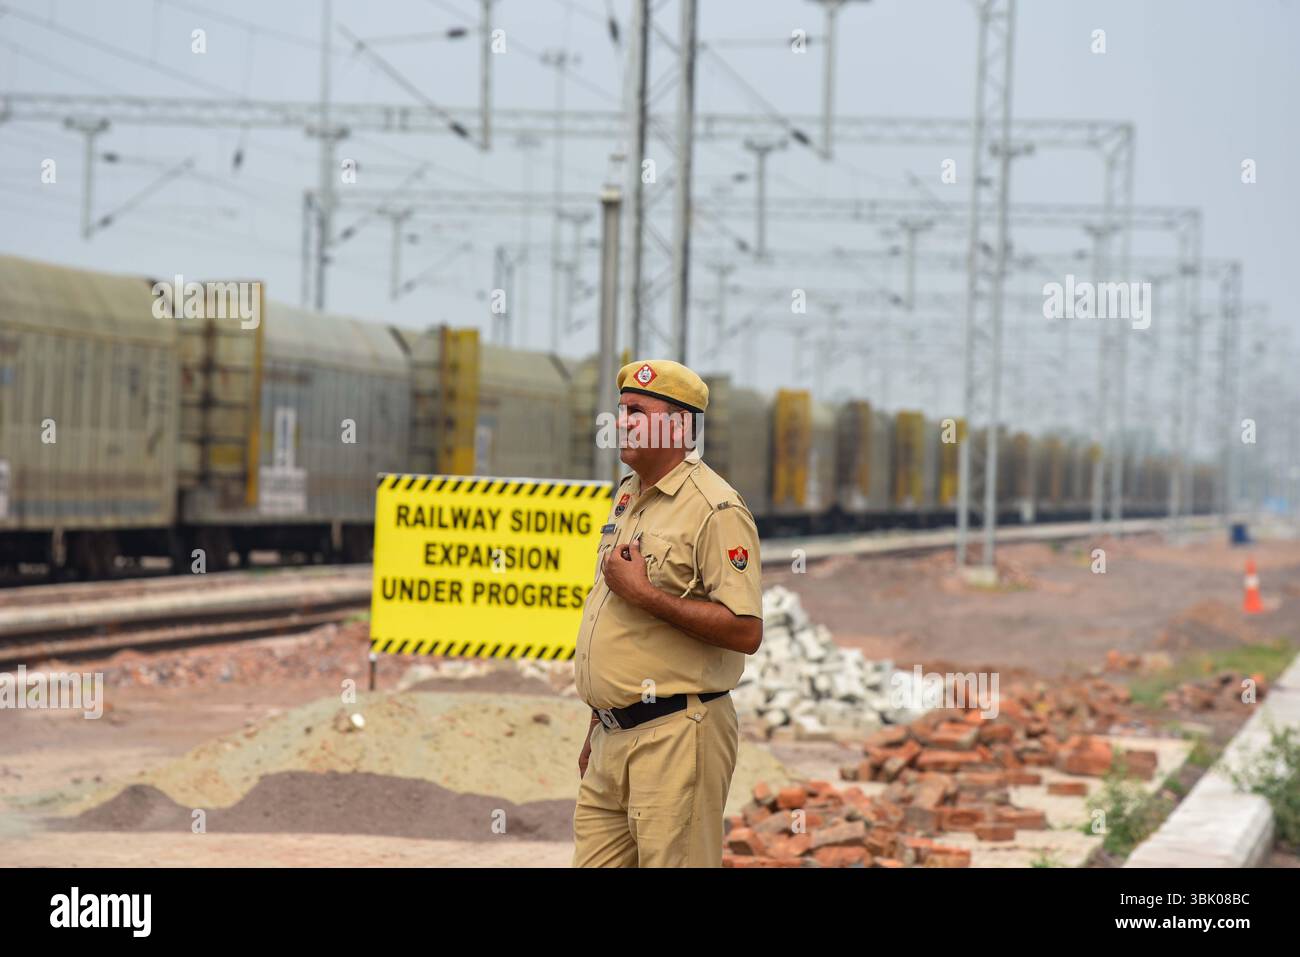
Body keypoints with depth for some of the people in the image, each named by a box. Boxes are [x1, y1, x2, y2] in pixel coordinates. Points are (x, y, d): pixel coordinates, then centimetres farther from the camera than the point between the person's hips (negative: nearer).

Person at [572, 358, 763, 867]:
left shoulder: (716, 509, -11)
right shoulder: (627, 498, 17)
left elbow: (746, 631, -19)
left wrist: (644, 595, -18)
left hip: (675, 737, -9)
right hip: (613, 736, 9)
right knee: (593, 860, 8)